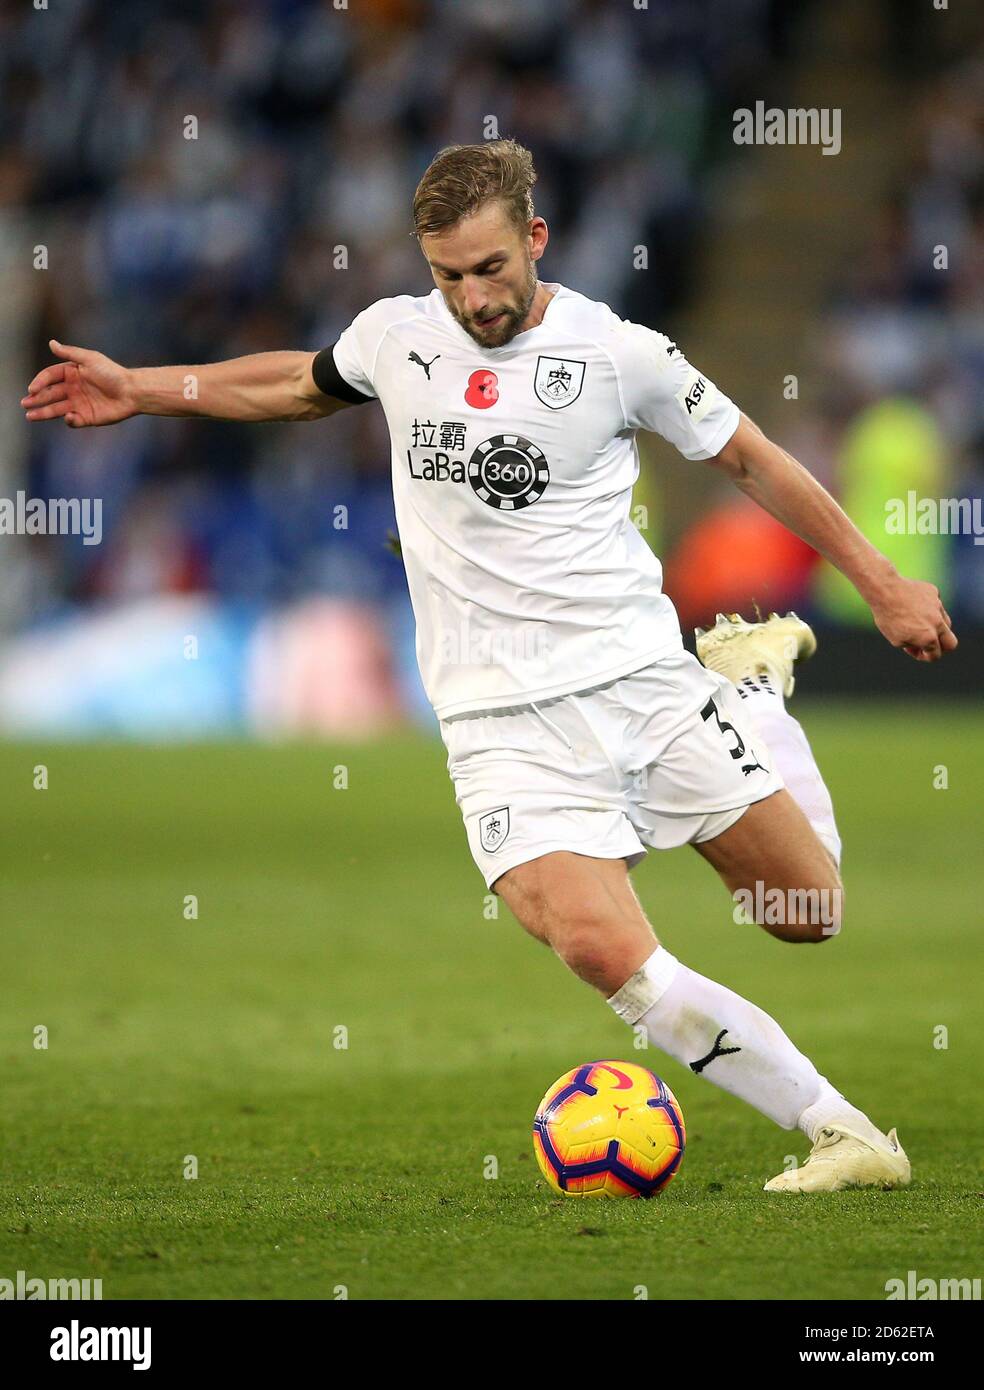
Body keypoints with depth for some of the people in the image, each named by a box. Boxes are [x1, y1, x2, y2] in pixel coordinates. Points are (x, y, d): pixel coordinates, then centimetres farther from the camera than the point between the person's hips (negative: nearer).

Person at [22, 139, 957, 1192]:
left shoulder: (621, 354, -3)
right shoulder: (394, 335, 6)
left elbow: (752, 461, 9)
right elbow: (301, 384, 29)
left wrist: (880, 584, 11)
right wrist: (139, 389, 28)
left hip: (641, 675, -1)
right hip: (502, 719, 1)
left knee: (813, 911, 3)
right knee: (600, 949, -25)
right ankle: (840, 1134, -18)